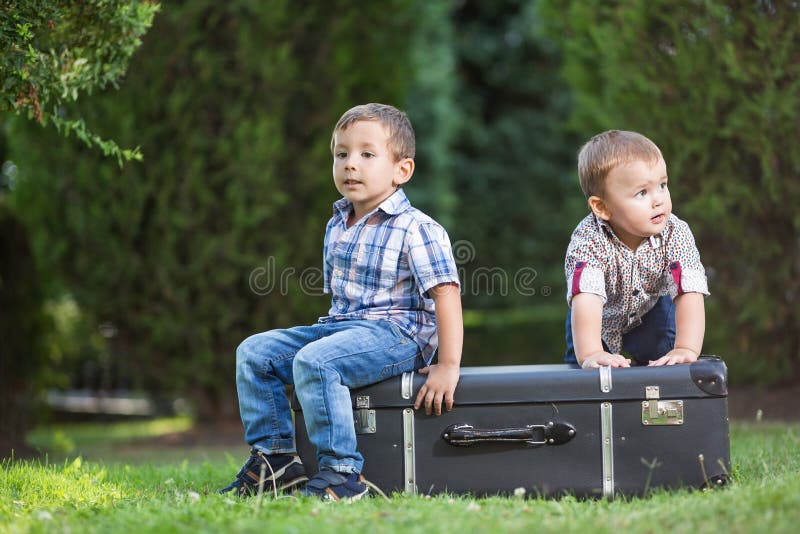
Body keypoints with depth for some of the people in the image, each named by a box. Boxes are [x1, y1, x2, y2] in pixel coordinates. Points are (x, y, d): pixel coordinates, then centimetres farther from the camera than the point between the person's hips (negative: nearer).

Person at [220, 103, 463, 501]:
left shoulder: (416, 230, -11)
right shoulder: (336, 226, 14)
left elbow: (446, 293, -15)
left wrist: (448, 366, -20)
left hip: (395, 332, -9)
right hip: (339, 325, 9)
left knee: (313, 362, -33)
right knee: (254, 351, 0)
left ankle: (341, 474, -30)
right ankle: (275, 456, 3)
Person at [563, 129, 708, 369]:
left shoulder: (676, 234, -34)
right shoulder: (588, 241, -40)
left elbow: (690, 293, -42)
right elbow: (586, 298, -53)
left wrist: (686, 350, -57)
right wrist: (589, 354, -68)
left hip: (651, 311, 1)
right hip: (602, 317, -1)